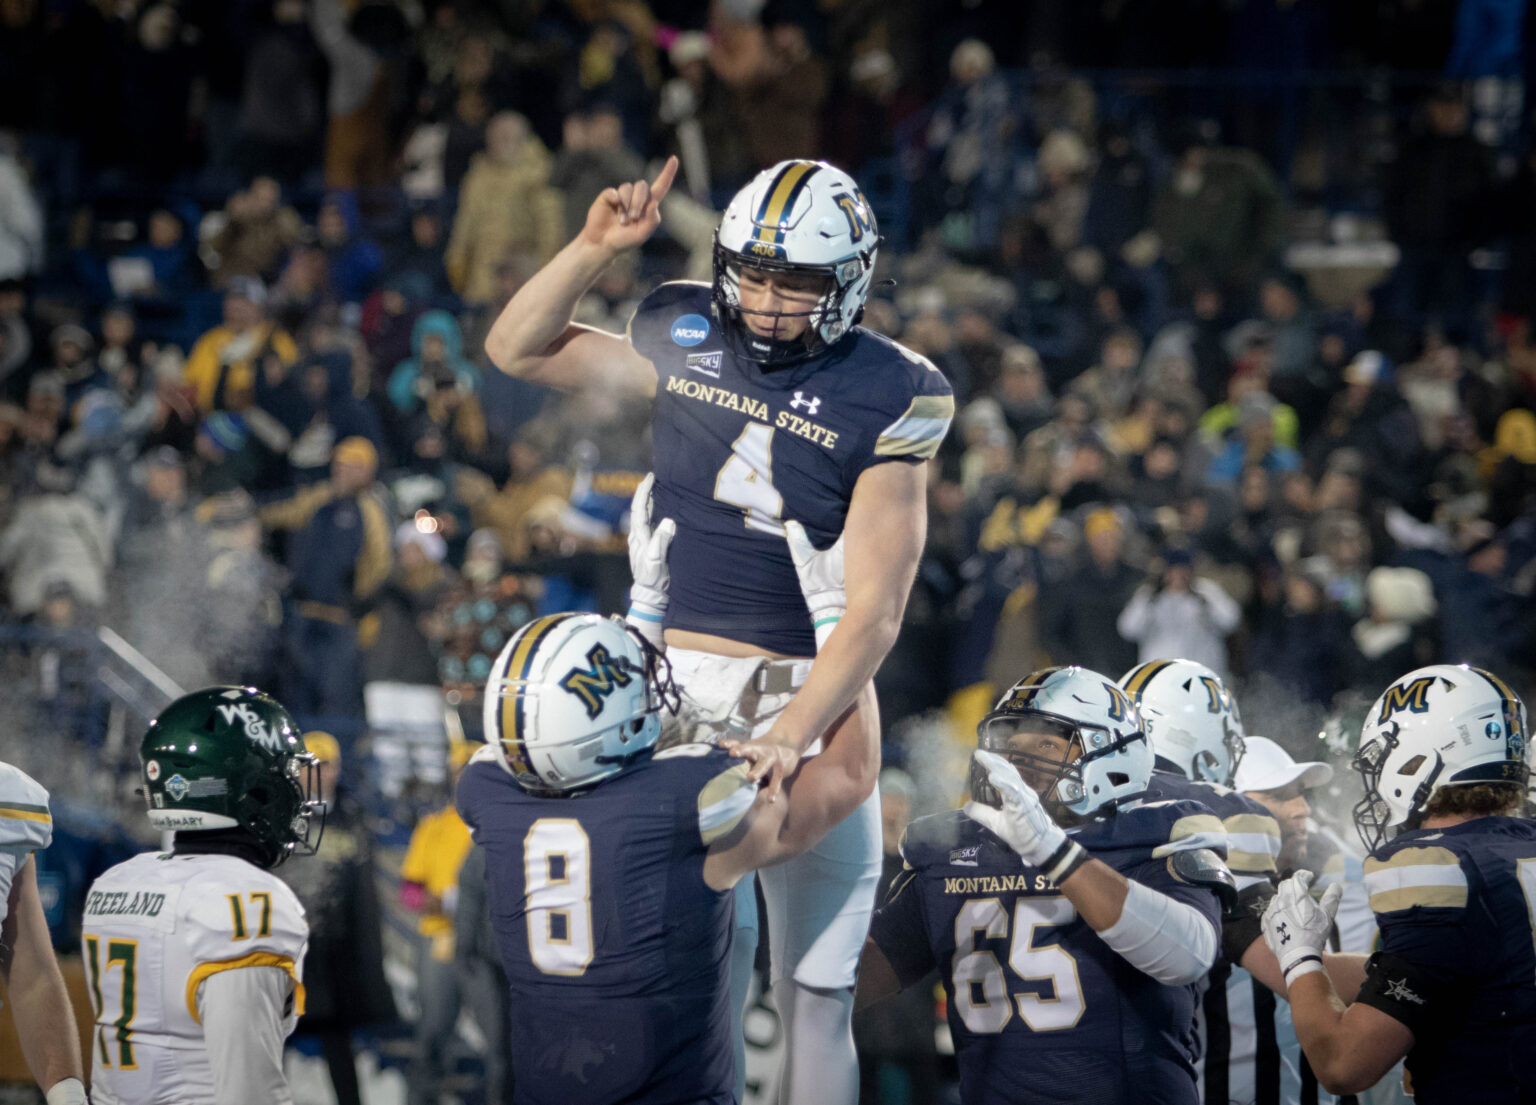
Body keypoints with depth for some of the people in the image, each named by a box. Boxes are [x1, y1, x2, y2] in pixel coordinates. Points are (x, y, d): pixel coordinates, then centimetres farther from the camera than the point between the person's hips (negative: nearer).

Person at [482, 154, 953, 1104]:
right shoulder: (686, 340, 4)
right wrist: (595, 249, 2)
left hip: (808, 691, -2)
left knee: (815, 991, 2)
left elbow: (873, 611, -13)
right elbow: (519, 348, 18)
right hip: (676, 678, 2)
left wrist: (789, 738, -24)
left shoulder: (888, 400, -7)